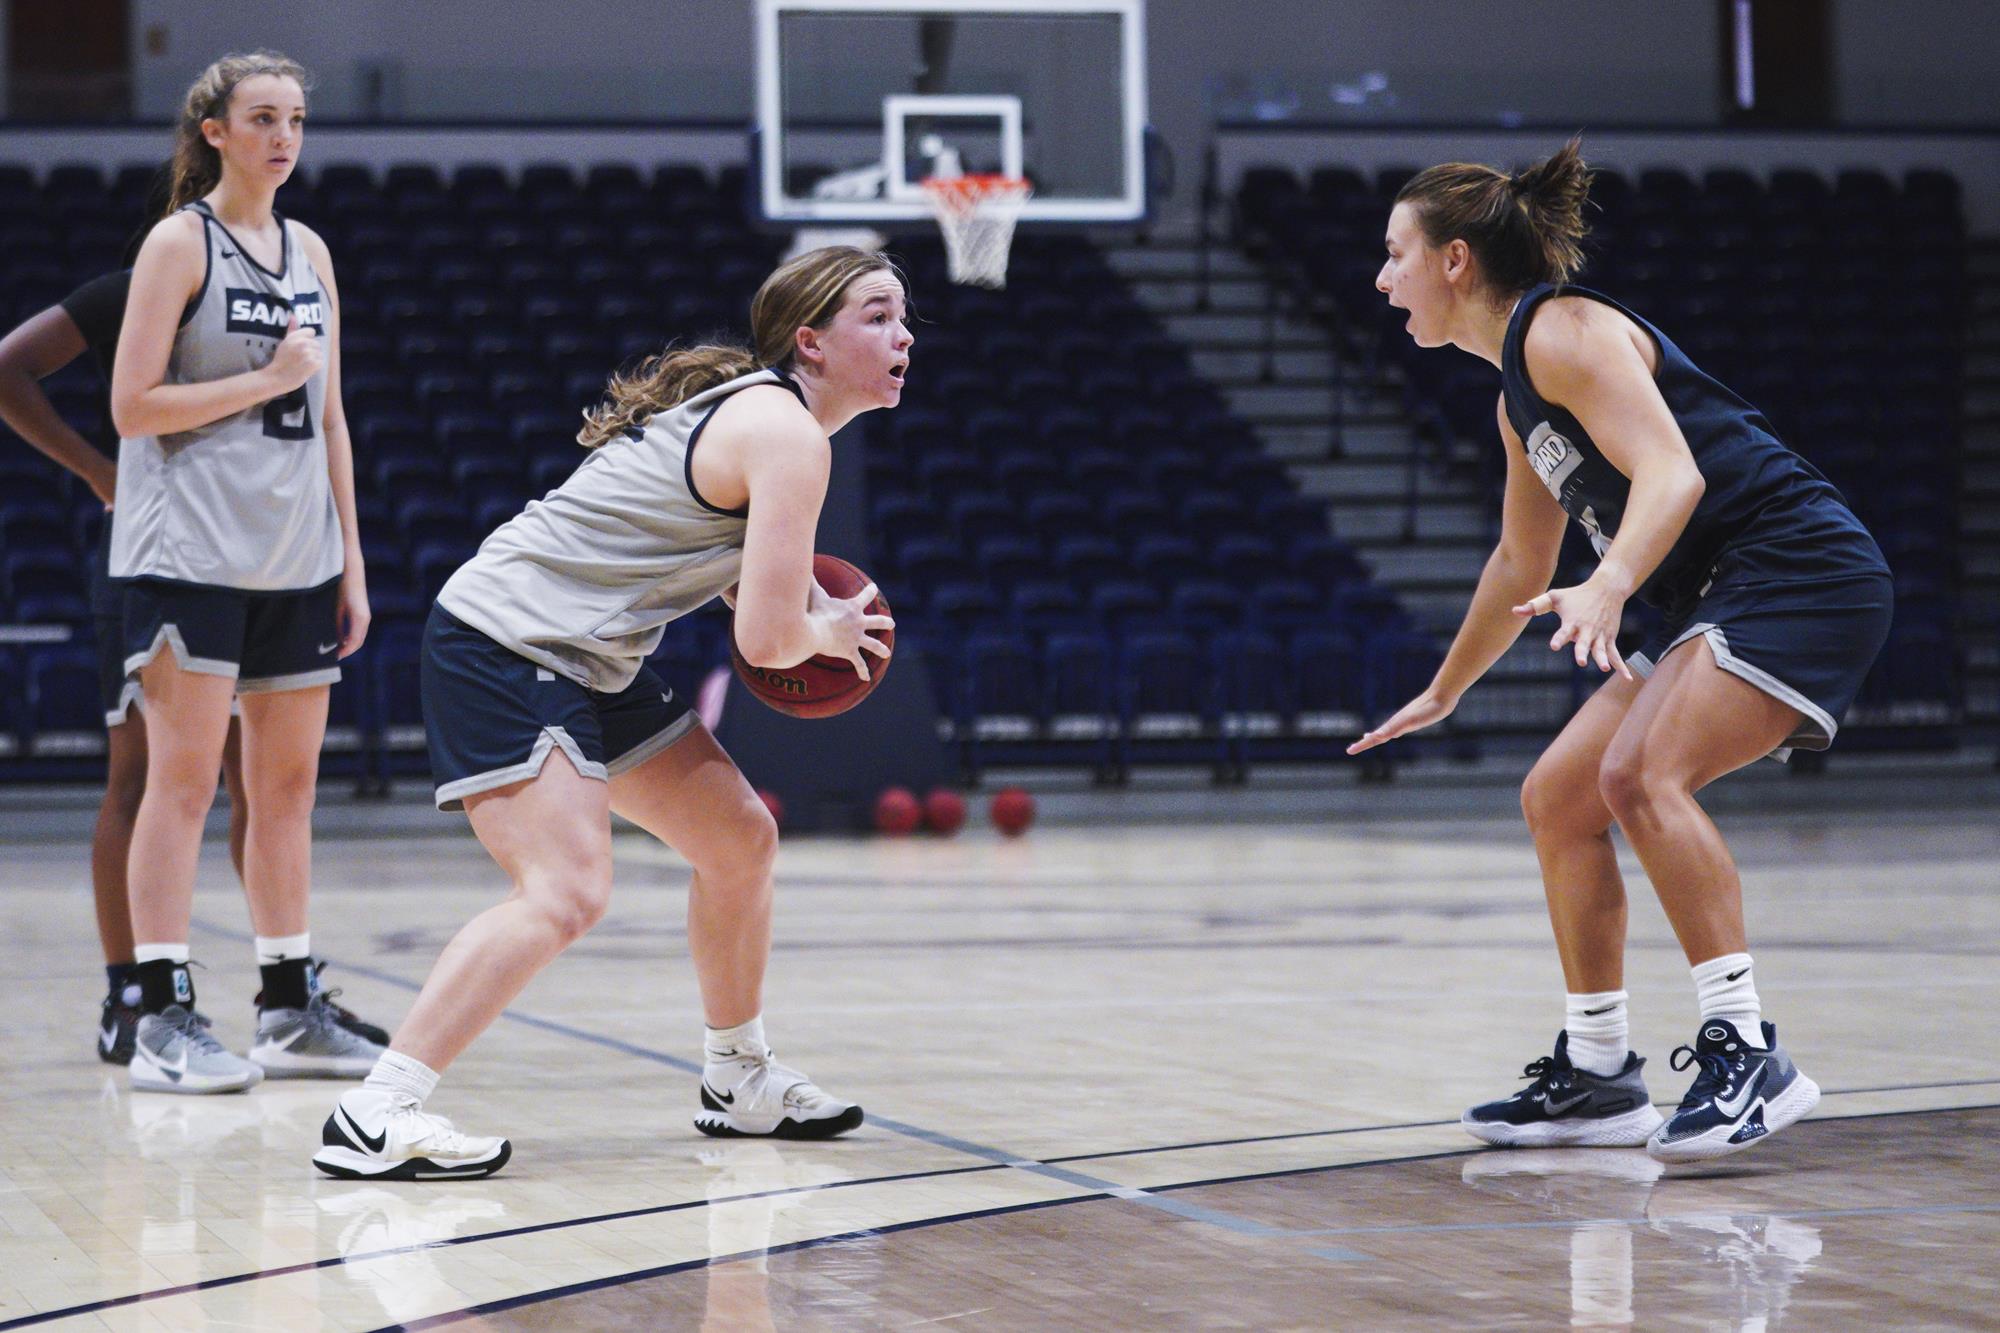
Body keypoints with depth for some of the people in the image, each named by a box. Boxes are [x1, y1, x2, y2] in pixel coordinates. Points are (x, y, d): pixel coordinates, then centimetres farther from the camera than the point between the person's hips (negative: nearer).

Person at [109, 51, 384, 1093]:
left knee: (288, 787, 8)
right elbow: (132, 406, -11)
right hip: (192, 553, -6)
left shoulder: (309, 254, 14)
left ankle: (291, 1012, 14)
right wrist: (268, 379, -13)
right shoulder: (179, 243, -4)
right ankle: (163, 1022, -7)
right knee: (184, 780, -7)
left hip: (297, 556, 6)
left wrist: (351, 561, 13)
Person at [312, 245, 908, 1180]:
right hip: (502, 650, -11)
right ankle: (372, 1118, -27)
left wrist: (799, 608, 11)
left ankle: (739, 1084, 33)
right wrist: (829, 636, 2)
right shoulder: (790, 437, -17)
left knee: (740, 839, 17)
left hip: (589, 663, 11)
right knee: (567, 891, -25)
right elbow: (767, 639, -21)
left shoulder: (746, 401, 14)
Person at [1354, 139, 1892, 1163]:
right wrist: (1441, 695, 42)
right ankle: (1598, 1074, 14)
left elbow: (1672, 475, -25)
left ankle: (1746, 1050, -24)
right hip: (1717, 604, 10)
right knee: (1556, 797, 8)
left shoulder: (1565, 333, -11)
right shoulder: (1516, 394, 18)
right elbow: (1523, 564, 32)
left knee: (1641, 776, -26)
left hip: (1802, 576, -10)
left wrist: (1606, 590, -41)